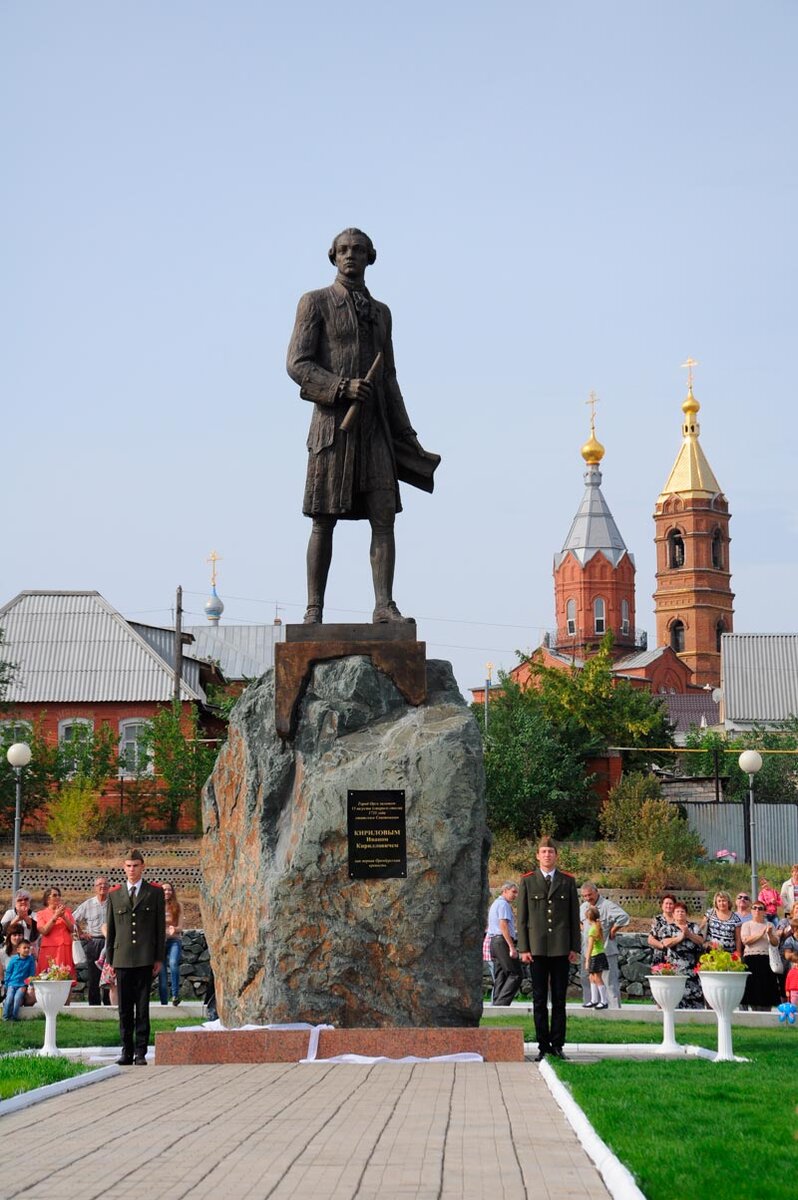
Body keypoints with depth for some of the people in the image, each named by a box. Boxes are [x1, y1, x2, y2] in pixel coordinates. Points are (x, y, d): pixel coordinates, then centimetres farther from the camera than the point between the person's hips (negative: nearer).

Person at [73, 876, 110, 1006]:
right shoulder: (87, 904, 8)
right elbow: (73, 920, 15)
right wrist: (80, 933, 8)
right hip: (92, 943, 1)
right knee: (93, 977, 2)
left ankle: (109, 1004, 1)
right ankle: (94, 1004, 6)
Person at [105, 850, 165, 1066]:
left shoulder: (155, 893, 6)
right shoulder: (114, 895, 13)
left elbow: (160, 927, 5)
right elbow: (111, 929, 14)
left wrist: (159, 958, 0)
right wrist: (109, 959, 9)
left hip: (145, 959, -2)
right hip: (122, 959, 2)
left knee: (142, 1007, -2)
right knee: (125, 1009, 3)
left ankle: (141, 1052, 2)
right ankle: (127, 1052, 10)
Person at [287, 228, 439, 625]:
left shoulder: (381, 312, 19)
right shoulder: (315, 303, 3)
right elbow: (297, 365, -6)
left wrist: (406, 435, 14)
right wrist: (343, 388, -21)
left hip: (374, 428, 5)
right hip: (332, 423, -4)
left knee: (384, 517, -7)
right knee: (324, 522, -4)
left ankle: (384, 605, -10)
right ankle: (314, 611, -1)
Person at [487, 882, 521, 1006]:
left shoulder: (494, 904, 23)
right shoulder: (503, 904, -8)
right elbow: (503, 926, -18)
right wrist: (512, 947, -22)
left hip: (493, 941, 10)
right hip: (503, 941, -10)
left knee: (500, 977, 8)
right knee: (515, 975, -12)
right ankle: (501, 1004, -21)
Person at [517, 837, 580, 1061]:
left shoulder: (568, 881, 8)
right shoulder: (527, 881, 6)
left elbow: (574, 917, 8)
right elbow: (522, 917, 5)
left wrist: (575, 948, 2)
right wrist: (523, 948, -3)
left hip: (561, 949, 0)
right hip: (537, 948, 0)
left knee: (559, 999, 3)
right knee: (539, 1000, 1)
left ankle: (557, 1045, 8)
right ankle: (543, 1046, 5)